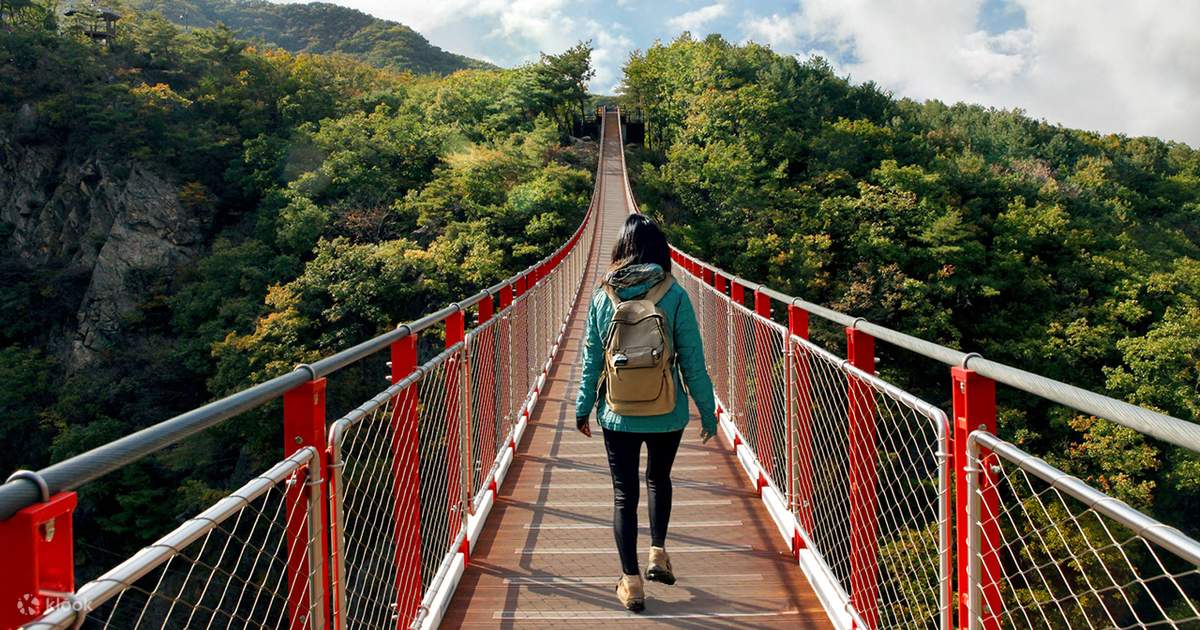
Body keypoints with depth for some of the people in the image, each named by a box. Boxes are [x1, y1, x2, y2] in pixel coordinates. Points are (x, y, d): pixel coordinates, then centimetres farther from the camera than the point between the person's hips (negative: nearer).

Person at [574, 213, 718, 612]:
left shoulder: (603, 297, -5)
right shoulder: (675, 296, -9)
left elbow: (591, 358, 0)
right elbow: (692, 361, -6)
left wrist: (583, 407, 12)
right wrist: (707, 411, 4)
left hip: (618, 415, 0)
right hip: (667, 415, 0)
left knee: (624, 493, 11)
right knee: (659, 479, 27)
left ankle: (631, 583, 13)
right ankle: (658, 553, 22)